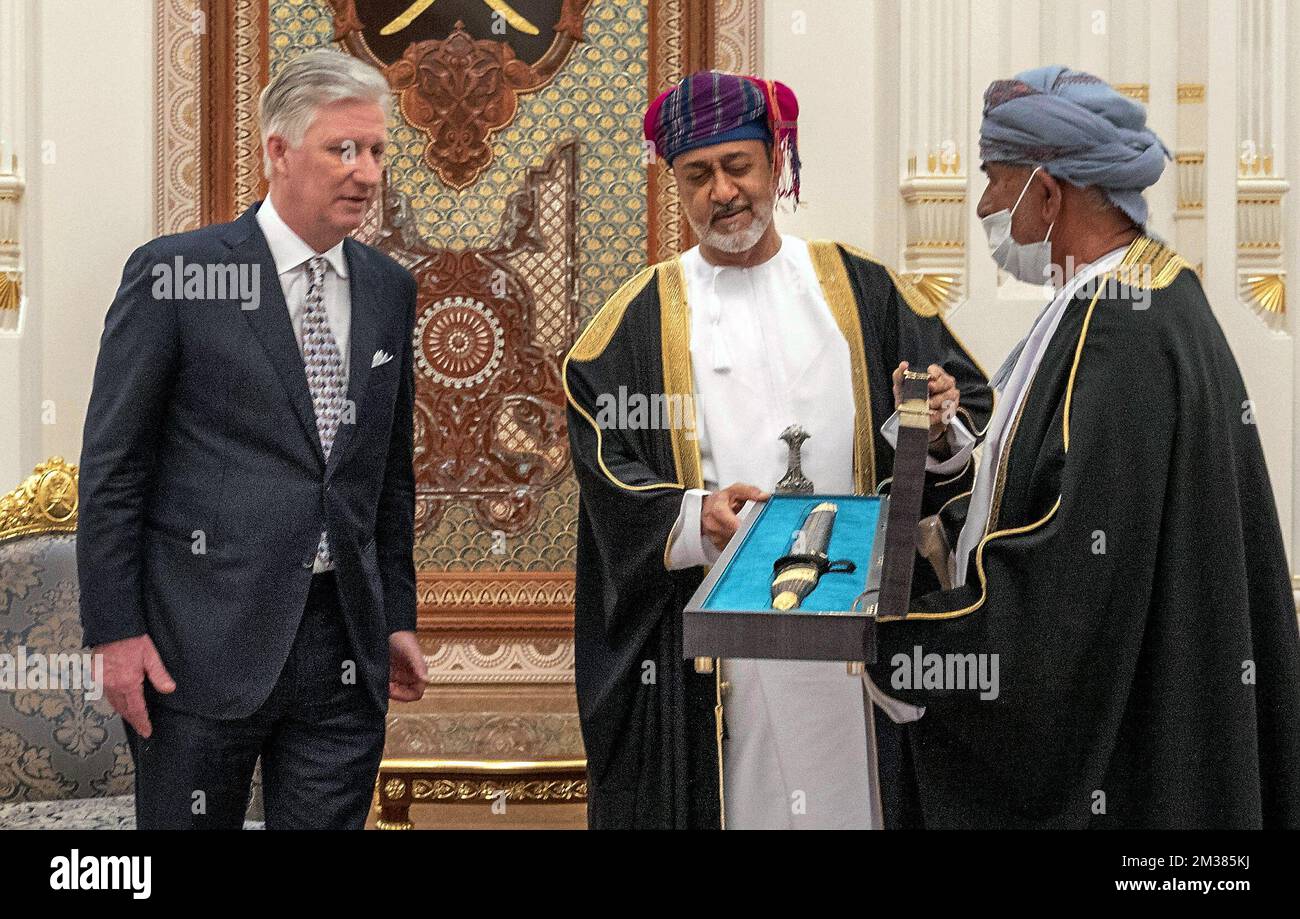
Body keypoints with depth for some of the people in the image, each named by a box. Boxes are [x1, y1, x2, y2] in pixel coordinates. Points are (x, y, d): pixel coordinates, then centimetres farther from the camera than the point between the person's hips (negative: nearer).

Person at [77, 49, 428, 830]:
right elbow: (112, 466, -4)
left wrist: (398, 616, 16)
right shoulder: (175, 274, -5)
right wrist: (116, 632, -8)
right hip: (205, 645, -4)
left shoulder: (389, 289, 11)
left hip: (347, 647, 5)